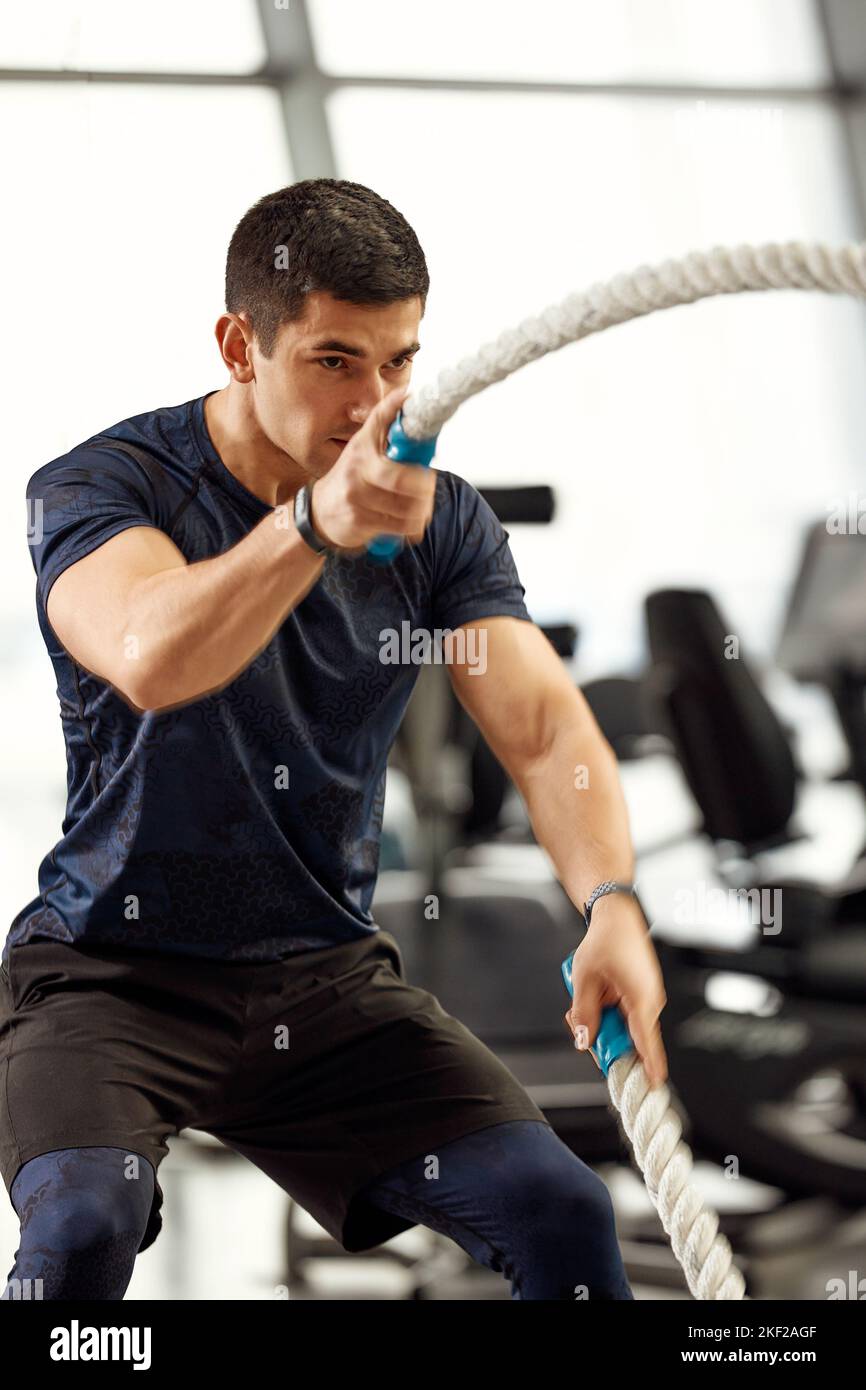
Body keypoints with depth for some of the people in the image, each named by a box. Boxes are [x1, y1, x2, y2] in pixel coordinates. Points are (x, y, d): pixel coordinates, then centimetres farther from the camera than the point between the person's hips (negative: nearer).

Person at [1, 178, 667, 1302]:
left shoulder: (438, 519, 3)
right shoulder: (99, 485, -10)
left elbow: (542, 723, -9)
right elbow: (150, 660, -32)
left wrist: (610, 903, -28)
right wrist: (318, 523, -49)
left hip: (329, 978, 4)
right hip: (112, 971, -3)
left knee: (562, 1214, -13)